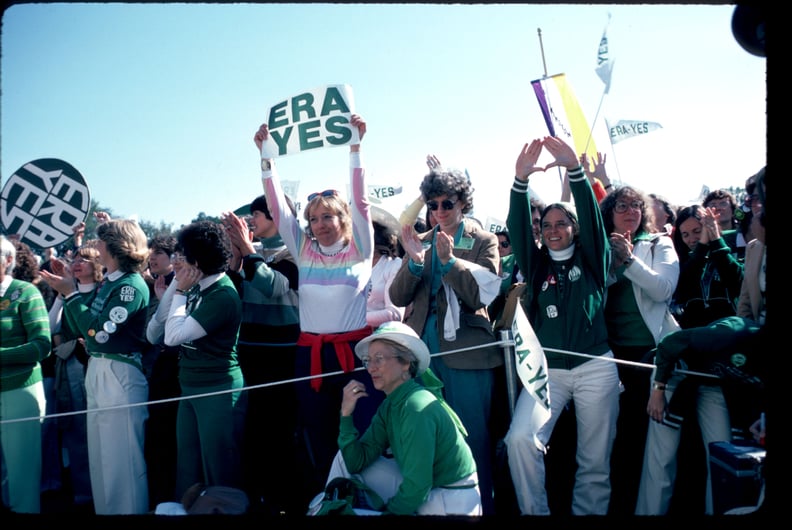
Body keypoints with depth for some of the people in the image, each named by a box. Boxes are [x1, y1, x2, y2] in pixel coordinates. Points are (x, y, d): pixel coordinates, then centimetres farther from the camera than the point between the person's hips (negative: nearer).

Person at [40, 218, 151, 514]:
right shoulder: (109, 282, 12)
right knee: (100, 457, 18)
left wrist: (71, 294, -13)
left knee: (121, 459, -1)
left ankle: (128, 510, 11)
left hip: (120, 376, -9)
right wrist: (68, 292, 6)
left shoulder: (132, 286, -15)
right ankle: (105, 509, 30)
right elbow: (84, 327, 12)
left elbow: (99, 331, -20)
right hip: (97, 371, 10)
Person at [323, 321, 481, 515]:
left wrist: (386, 512, -9)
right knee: (345, 458, 6)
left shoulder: (417, 408, -24)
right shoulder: (389, 406, 1)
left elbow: (417, 487, -24)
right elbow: (357, 461, -2)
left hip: (451, 504, -8)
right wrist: (346, 414, -13)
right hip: (423, 489, 8)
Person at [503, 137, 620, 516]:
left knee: (595, 460, 4)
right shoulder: (536, 265, 10)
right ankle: (534, 512, -1)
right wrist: (521, 180, -20)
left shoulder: (591, 259, 6)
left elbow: (592, 215, -9)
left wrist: (575, 169, -23)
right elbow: (517, 227, -5)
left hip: (596, 368, -1)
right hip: (547, 370, 1)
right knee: (520, 439, -19)